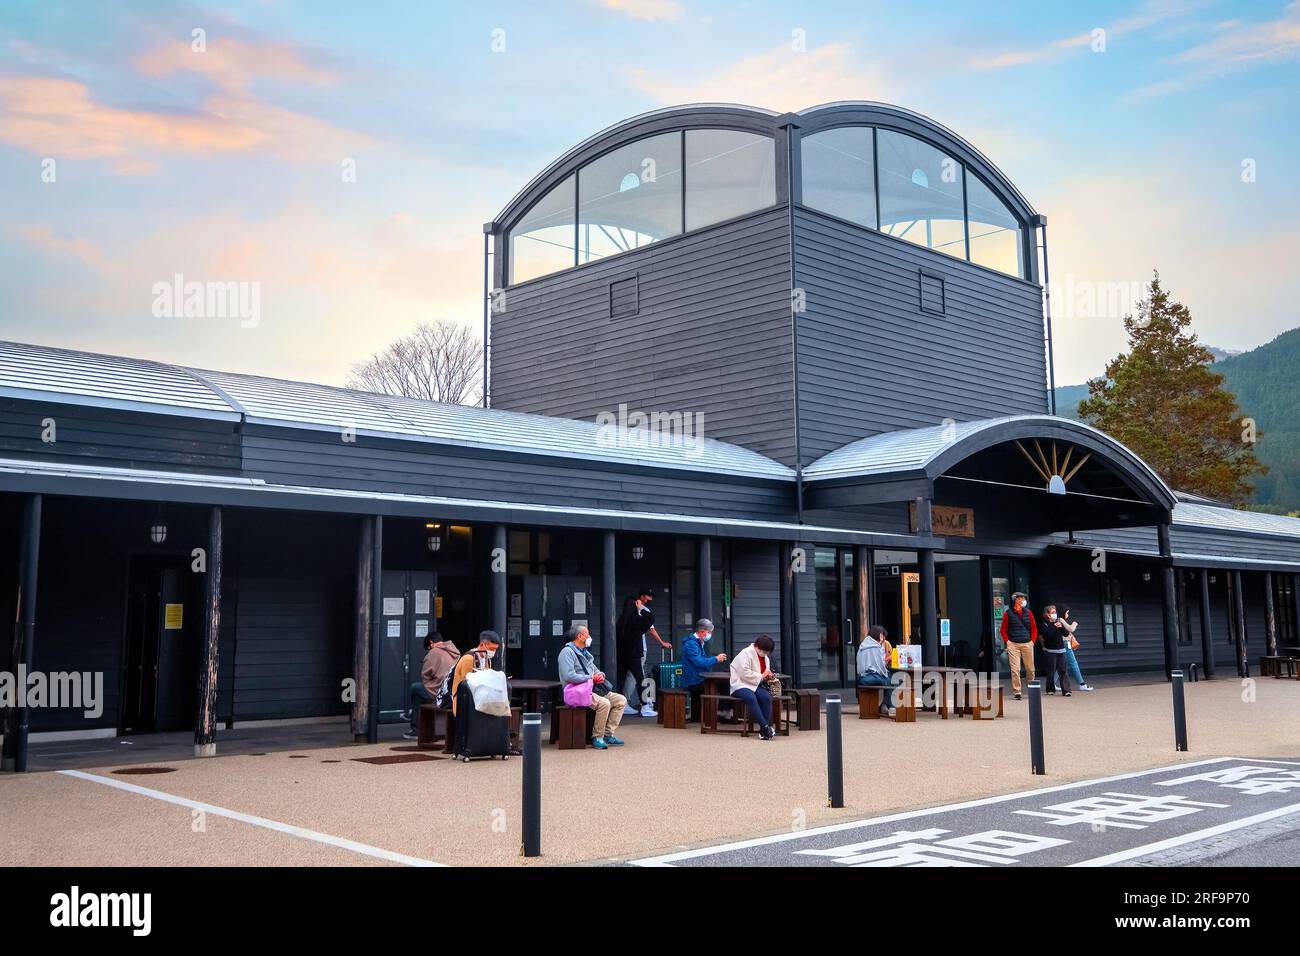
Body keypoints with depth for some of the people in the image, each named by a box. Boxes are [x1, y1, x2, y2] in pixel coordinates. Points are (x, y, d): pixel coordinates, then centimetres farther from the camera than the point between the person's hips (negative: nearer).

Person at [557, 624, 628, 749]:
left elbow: (595, 670, 29)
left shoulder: (585, 653, 22)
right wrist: (591, 678, -16)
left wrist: (600, 674, 3)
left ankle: (608, 734, -2)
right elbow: (569, 676, -21)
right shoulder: (567, 652, -9)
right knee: (604, 703, -32)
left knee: (621, 700, 0)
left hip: (592, 690, 10)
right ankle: (597, 737, -18)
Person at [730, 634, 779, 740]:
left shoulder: (765, 658, 17)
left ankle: (764, 731, -26)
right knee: (751, 698, -38)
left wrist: (767, 676, 6)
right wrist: (761, 676, -14)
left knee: (766, 697, -26)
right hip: (741, 685, -7)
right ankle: (765, 727, -38)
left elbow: (763, 676, 31)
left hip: (755, 685, 7)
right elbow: (745, 674, -20)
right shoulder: (745, 654, -9)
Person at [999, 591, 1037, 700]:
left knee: (1030, 669, 7)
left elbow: (1034, 628, 13)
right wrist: (1007, 641, -2)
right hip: (1013, 644, -2)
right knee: (1015, 669, -7)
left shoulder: (1028, 612, 8)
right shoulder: (1008, 613, 1)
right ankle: (1017, 692, -3)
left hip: (1027, 644, 2)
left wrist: (1033, 640, 4)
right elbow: (1003, 629, 7)